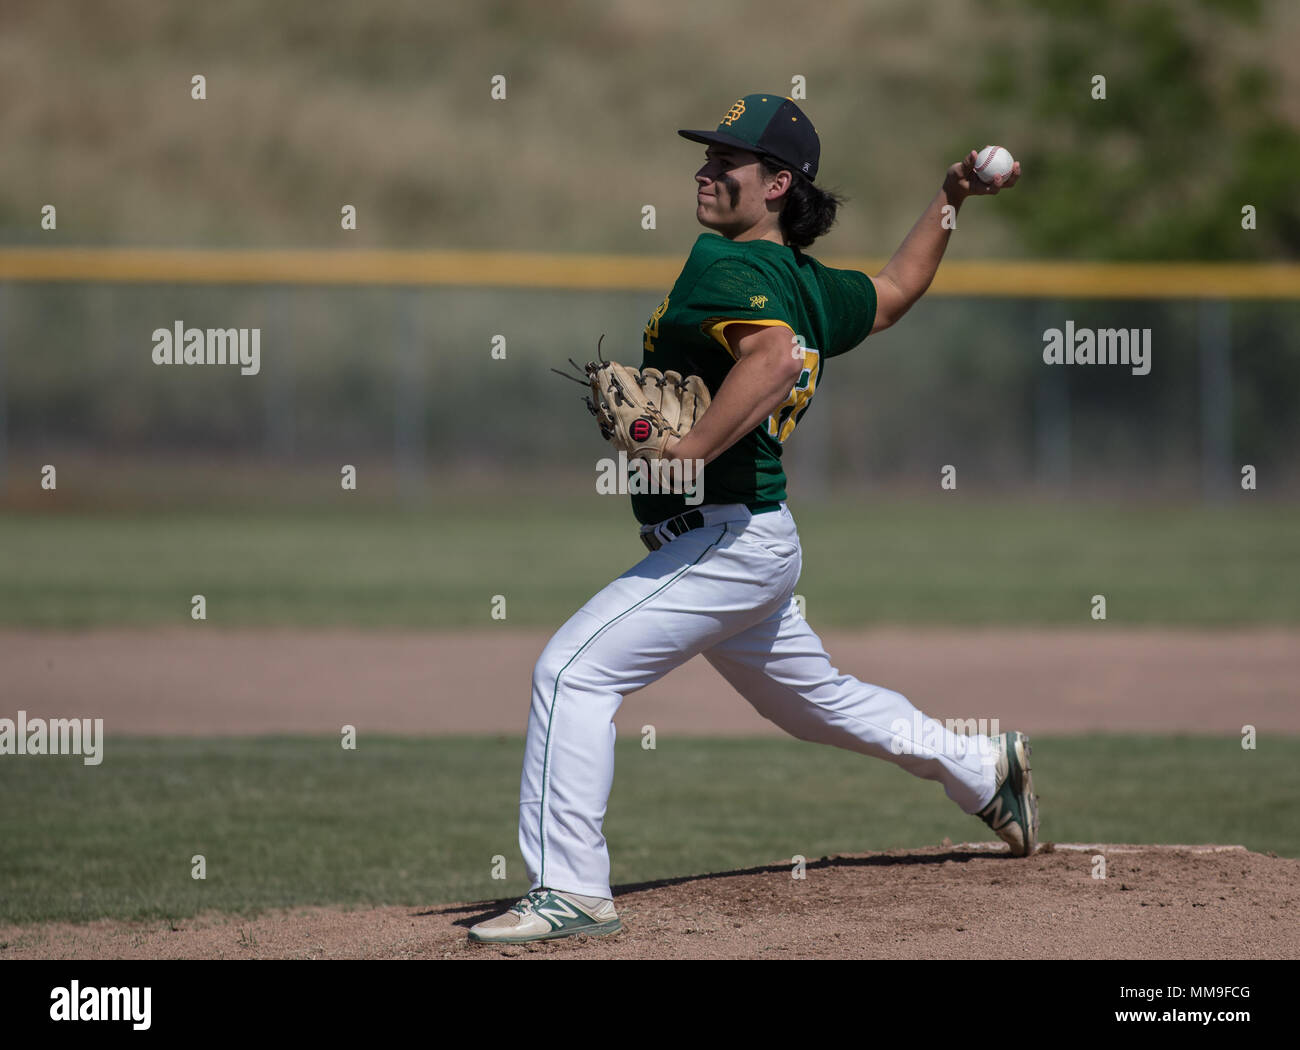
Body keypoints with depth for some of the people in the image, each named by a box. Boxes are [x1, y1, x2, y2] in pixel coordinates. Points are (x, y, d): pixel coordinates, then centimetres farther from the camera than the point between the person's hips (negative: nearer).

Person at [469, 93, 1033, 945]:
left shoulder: (724, 265, -15)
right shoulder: (807, 283, 12)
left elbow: (775, 357, -33)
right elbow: (896, 292, 29)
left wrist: (688, 453, -34)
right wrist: (948, 203, 34)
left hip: (726, 541, -10)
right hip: (755, 542, 10)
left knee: (573, 670, -15)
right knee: (814, 697, 28)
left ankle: (572, 889, -16)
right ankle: (985, 770, 44)